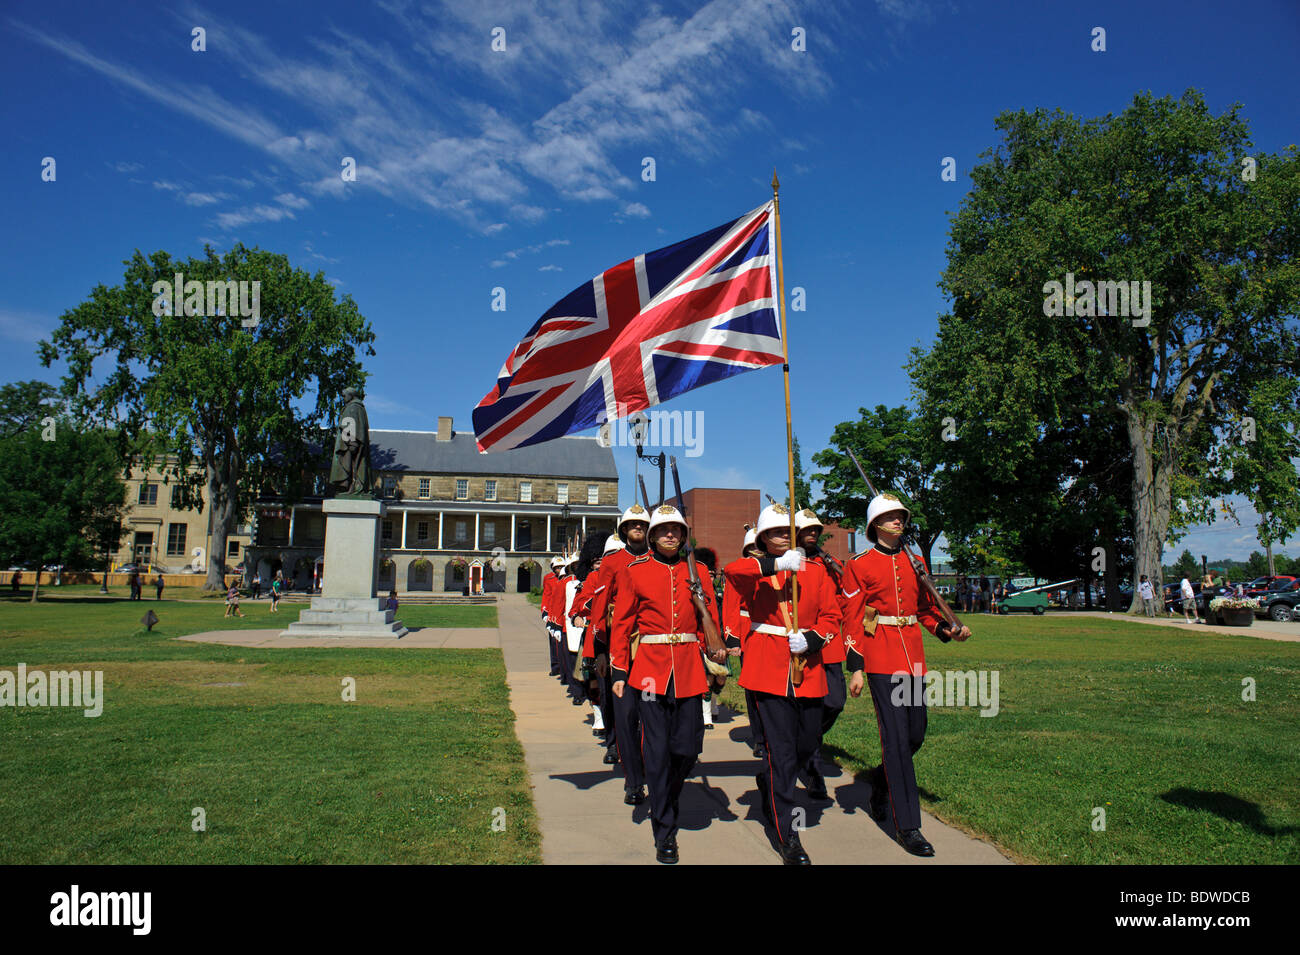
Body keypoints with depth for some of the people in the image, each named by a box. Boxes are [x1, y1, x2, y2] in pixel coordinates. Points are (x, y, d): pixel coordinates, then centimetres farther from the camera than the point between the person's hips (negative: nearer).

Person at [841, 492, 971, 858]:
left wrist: (947, 630, 2)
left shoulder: (915, 561, 13)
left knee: (916, 736, 9)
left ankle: (881, 779, 38)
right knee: (896, 736, -9)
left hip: (913, 654, 6)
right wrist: (856, 667, -9)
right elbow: (852, 619, -4)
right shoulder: (859, 565, -2)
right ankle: (907, 826, -2)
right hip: (881, 655, -6)